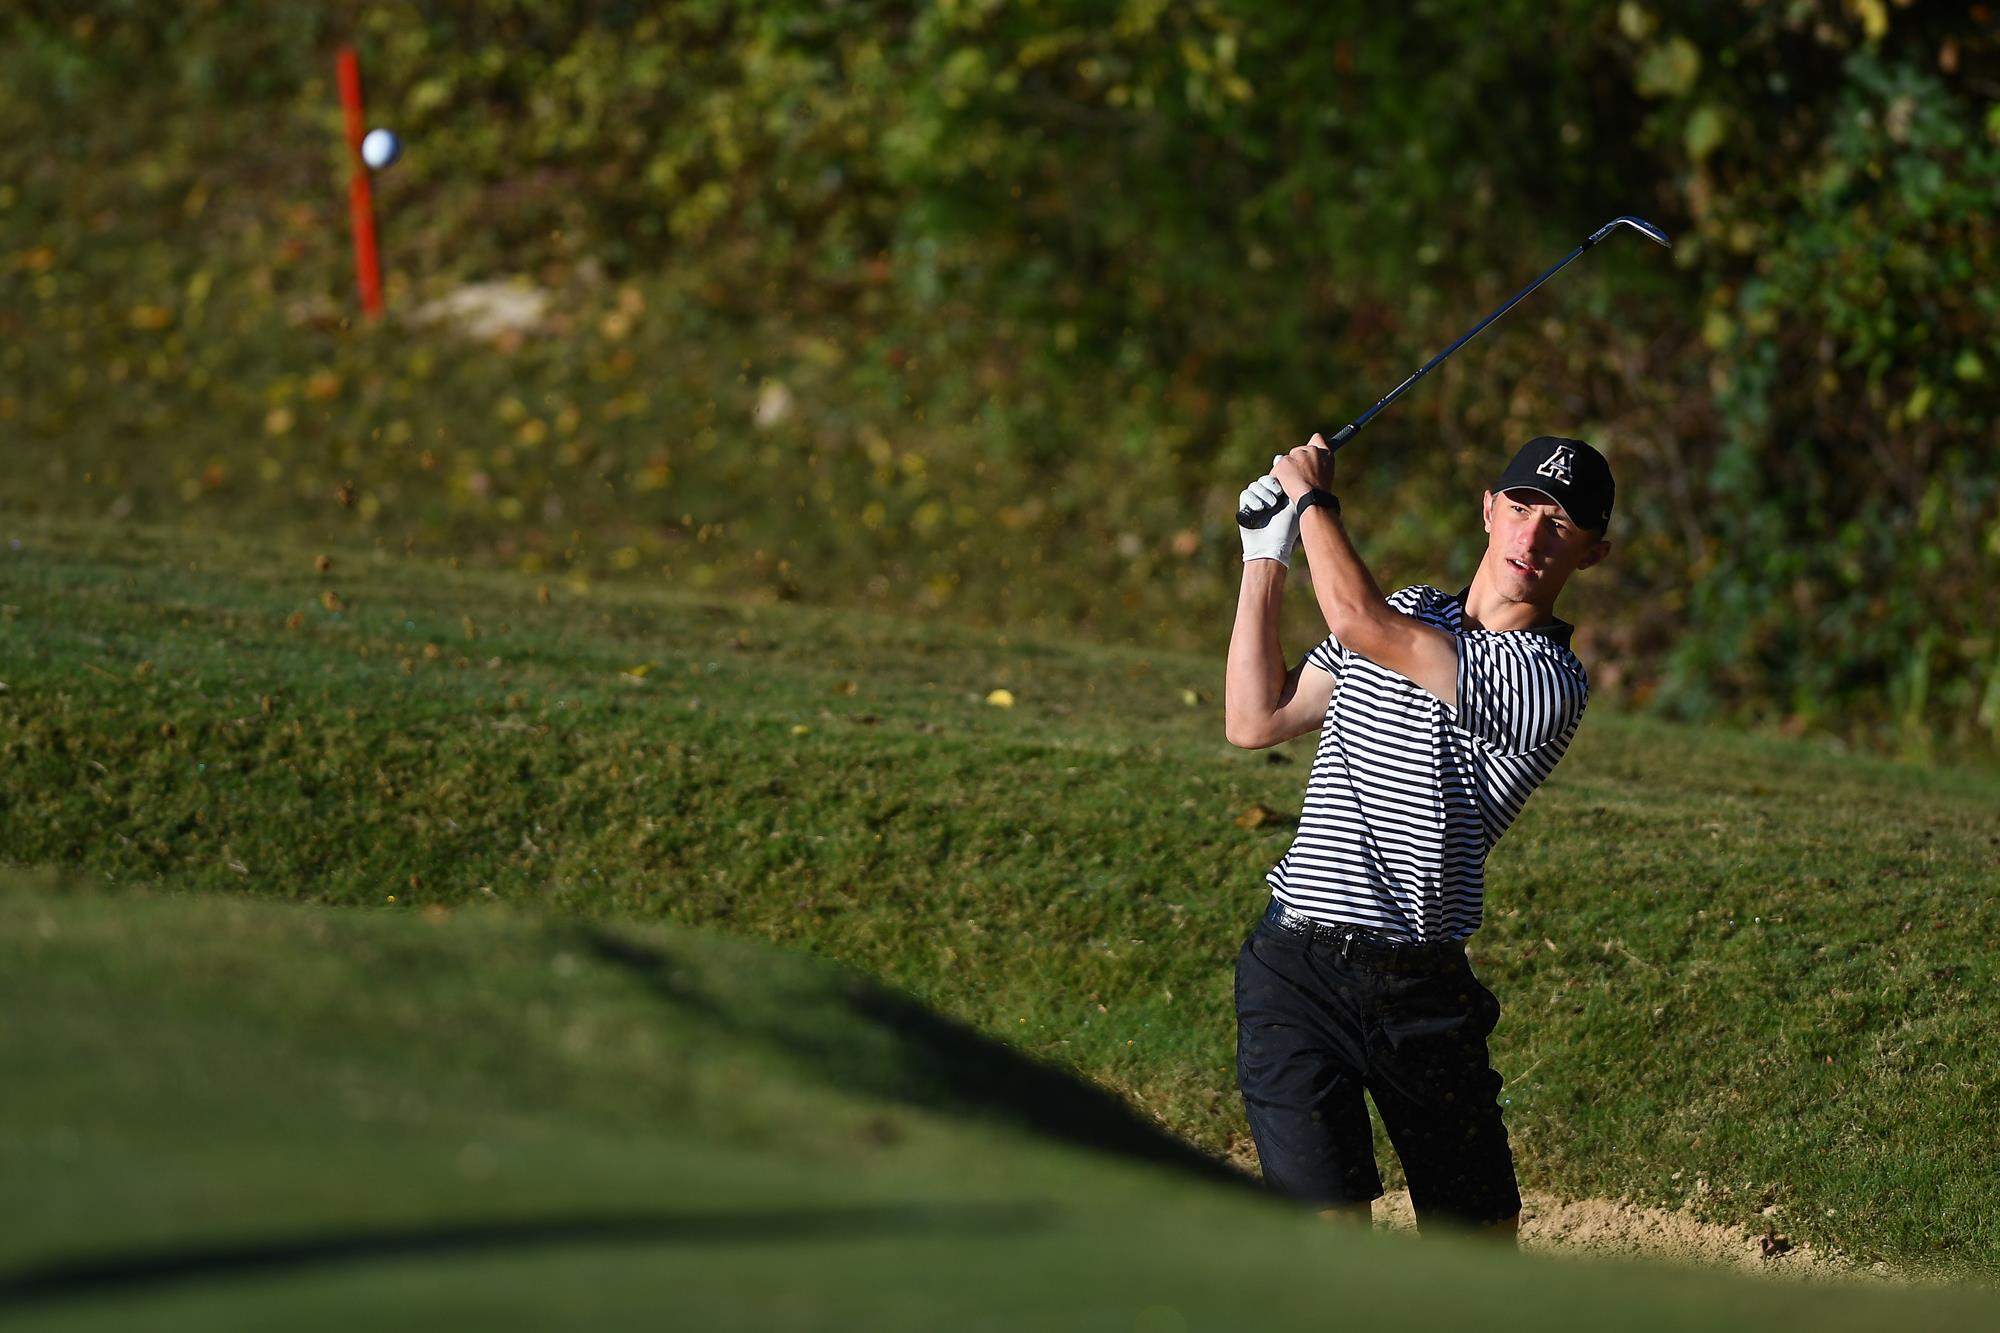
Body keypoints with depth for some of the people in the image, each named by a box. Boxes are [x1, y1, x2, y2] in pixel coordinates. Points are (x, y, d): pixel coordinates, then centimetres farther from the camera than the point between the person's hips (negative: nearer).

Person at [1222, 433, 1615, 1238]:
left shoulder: (1549, 685, -11)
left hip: (1422, 991, -2)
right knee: (1331, 1233, -13)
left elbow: (1358, 621, -18)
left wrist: (1313, 498, -3)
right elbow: (1256, 721, 16)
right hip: (1297, 968, 2)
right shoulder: (1412, 615, 11)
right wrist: (1265, 559, 12)